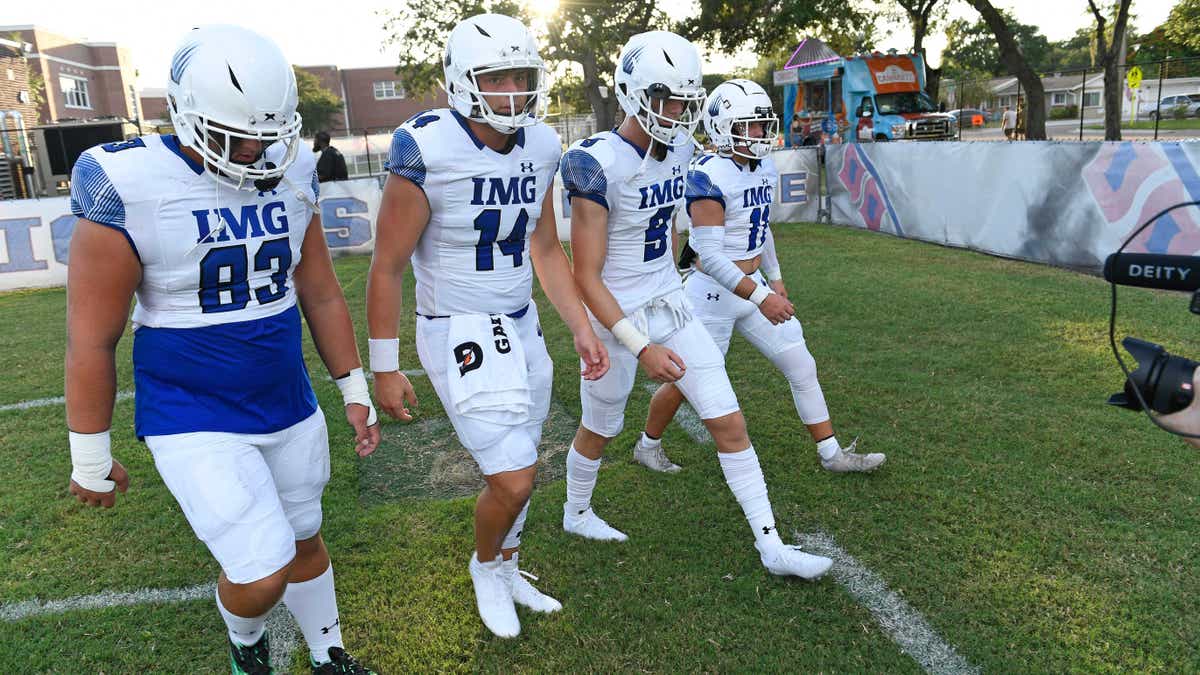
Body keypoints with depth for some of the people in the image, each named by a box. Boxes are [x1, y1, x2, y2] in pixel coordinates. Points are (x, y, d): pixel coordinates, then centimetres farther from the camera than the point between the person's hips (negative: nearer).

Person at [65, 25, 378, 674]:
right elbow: (92, 338, -11)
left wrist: (355, 391, 9)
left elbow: (321, 294, 7)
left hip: (290, 407, 5)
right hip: (194, 419, -5)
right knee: (263, 576, -8)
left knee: (304, 541, 18)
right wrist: (91, 458, -3)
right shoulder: (130, 189, -18)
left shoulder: (291, 178, -3)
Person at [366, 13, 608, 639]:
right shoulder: (427, 150, -19)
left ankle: (508, 572, 42)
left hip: (521, 326, 6)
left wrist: (581, 327, 7)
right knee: (514, 480, -7)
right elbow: (387, 268, -12)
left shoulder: (541, 146, 0)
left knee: (517, 472, 16)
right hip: (459, 334, -6)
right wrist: (384, 368, -9)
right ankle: (485, 568, 26)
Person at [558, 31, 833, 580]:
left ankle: (771, 546, 15)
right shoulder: (599, 165, -24)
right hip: (617, 317, -6)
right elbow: (586, 278, -23)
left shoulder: (677, 149, -1)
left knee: (729, 424, 4)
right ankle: (575, 514, 46)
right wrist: (643, 348, -28)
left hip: (672, 308, 6)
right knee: (599, 430, 17)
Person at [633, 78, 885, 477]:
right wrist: (760, 298, -28)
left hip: (753, 285, 8)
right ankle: (648, 444, 33)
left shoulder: (764, 168, 5)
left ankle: (832, 454, 24)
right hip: (715, 293, -8)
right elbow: (710, 256, -26)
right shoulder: (709, 177, -22)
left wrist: (775, 279, 23)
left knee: (802, 367, 10)